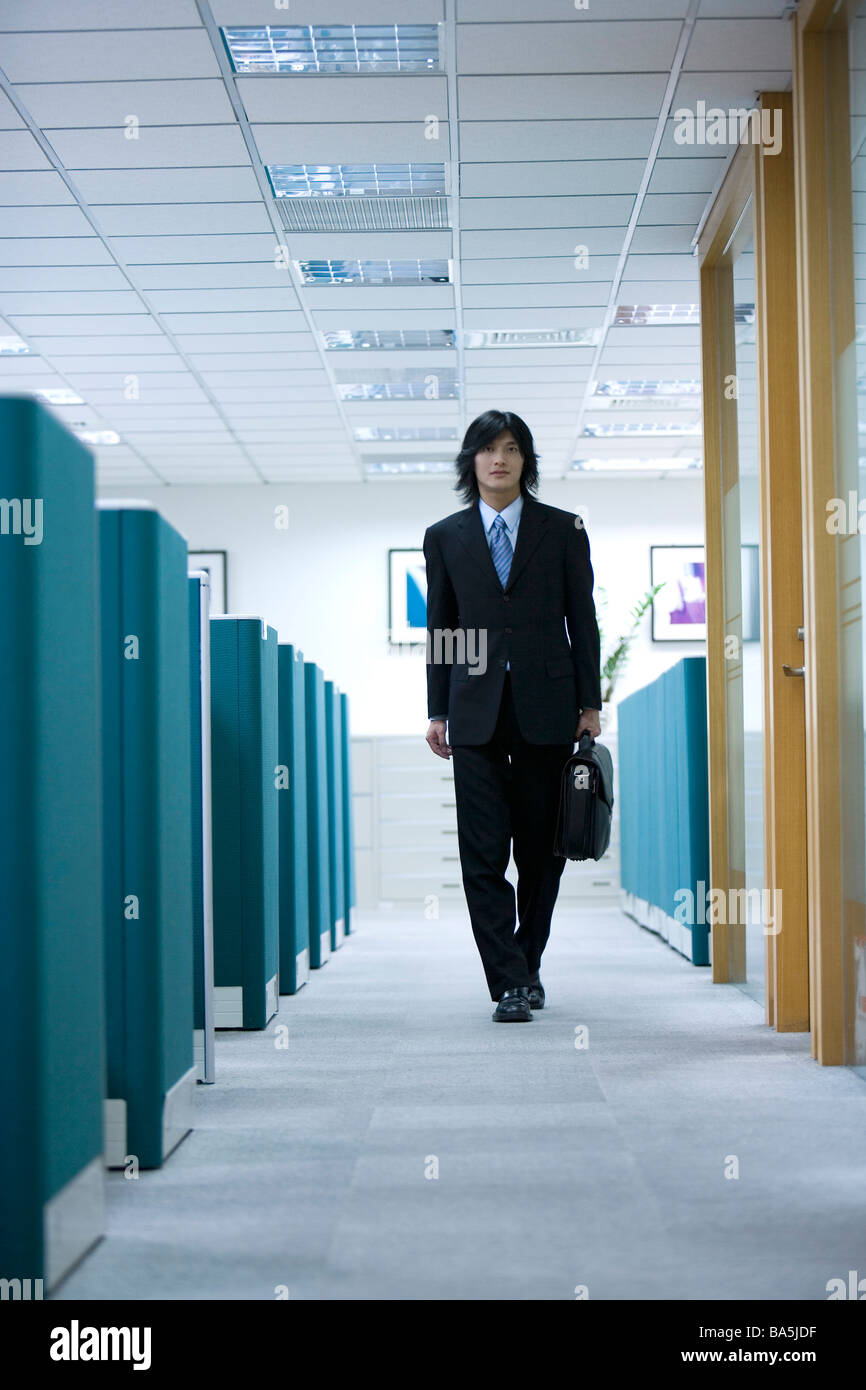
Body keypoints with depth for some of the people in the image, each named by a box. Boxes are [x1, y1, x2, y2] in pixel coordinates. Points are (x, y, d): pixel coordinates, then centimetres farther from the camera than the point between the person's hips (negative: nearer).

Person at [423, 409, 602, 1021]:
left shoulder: (563, 530, 7)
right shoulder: (445, 537, 10)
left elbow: (583, 621, 7)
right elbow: (439, 627, 11)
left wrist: (590, 703, 1)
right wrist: (438, 711, 7)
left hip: (546, 708, 0)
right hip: (476, 711, 0)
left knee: (542, 848, 6)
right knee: (484, 852, -7)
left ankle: (527, 967, 22)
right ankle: (510, 983, -5)